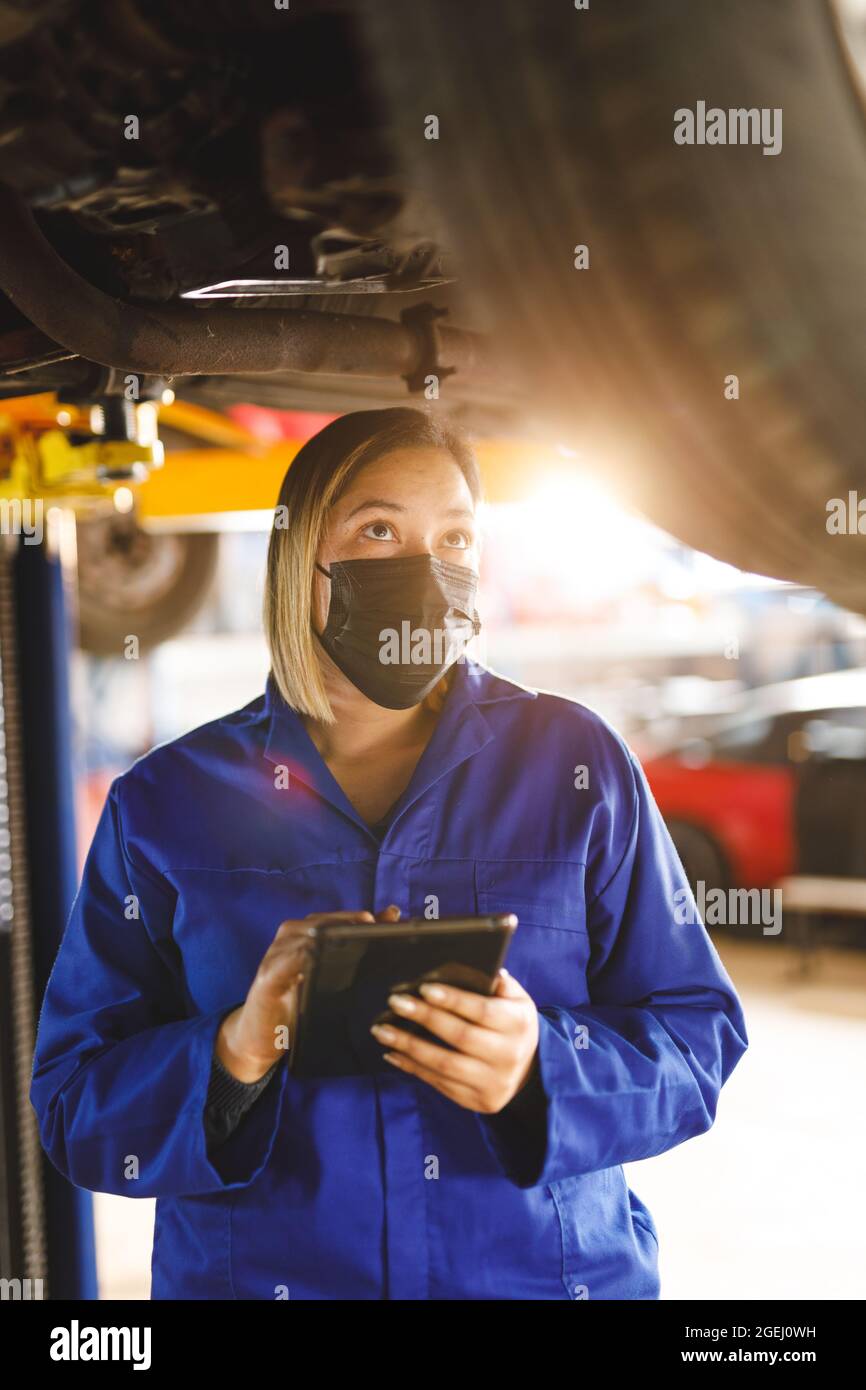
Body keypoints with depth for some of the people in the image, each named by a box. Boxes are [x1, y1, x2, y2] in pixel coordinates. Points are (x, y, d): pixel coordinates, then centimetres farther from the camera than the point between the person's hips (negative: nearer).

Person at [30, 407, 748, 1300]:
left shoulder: (576, 765, 0)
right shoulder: (166, 801, -1)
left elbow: (695, 1036, -2)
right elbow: (73, 1107, -3)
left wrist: (541, 1064, -21)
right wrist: (236, 1053, -21)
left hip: (546, 1272, 1)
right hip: (252, 1274, 0)